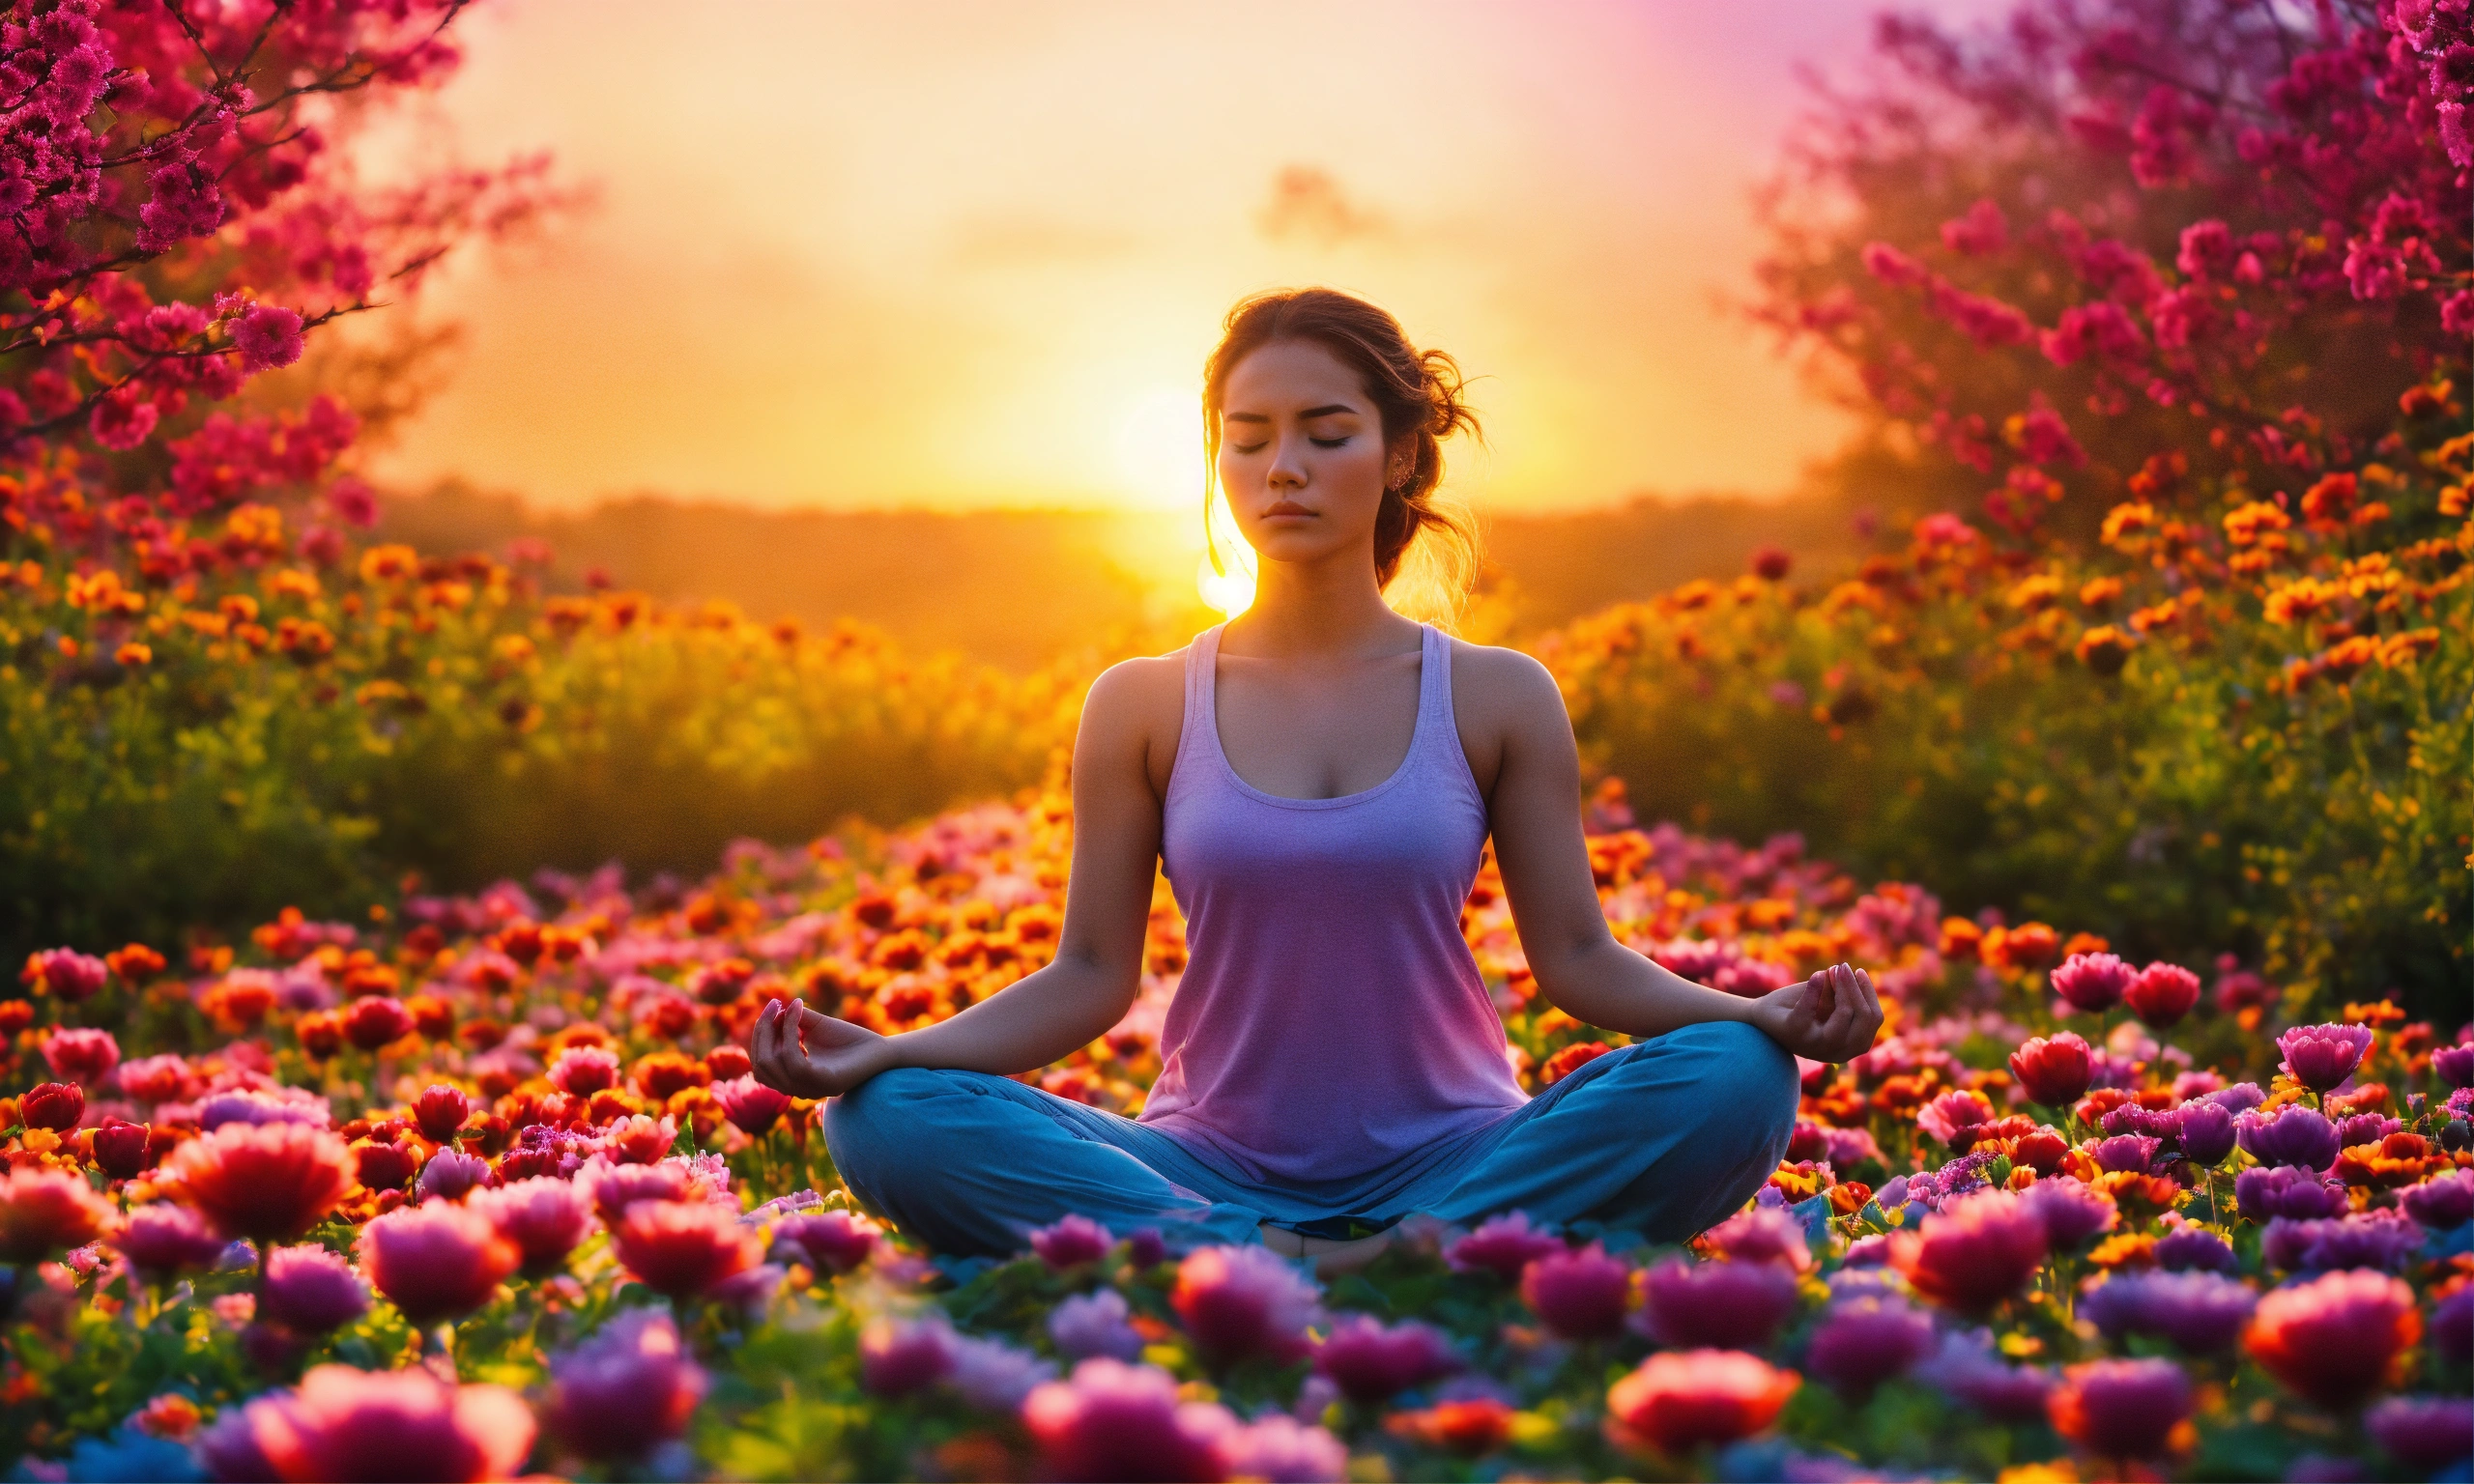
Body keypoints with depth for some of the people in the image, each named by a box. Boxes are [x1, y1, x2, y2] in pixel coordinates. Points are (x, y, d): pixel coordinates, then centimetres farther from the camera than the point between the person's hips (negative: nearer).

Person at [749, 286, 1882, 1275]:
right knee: (891, 1122, -26)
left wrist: (1760, 1014, -14)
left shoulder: (1498, 699, 4)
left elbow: (1577, 958, 4)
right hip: (1206, 1168, 1)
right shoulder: (1143, 708, 5)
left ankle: (1381, 1261, -30)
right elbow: (1089, 977, 4)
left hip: (1447, 1163, 0)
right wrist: (885, 1051, -12)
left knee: (1730, 1083, -28)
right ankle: (1298, 1269, -31)